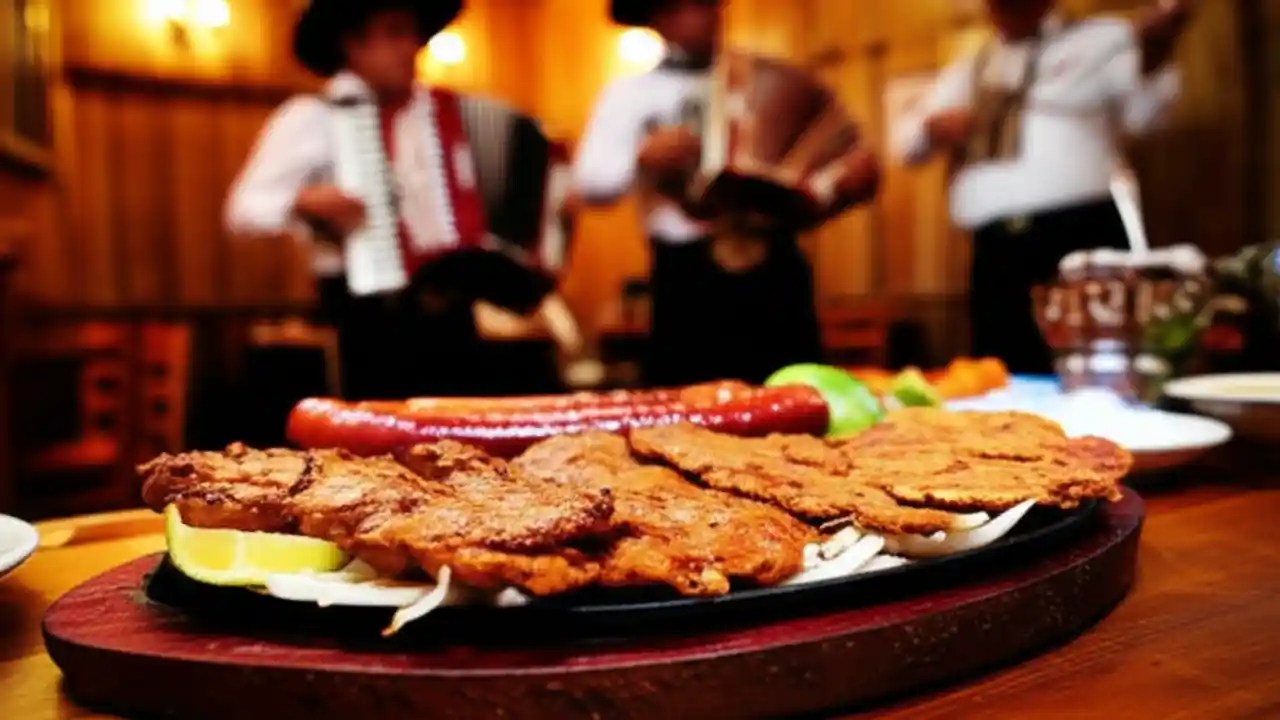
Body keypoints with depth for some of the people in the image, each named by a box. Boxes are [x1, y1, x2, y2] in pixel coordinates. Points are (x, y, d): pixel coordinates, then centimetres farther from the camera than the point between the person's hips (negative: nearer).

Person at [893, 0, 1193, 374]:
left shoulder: (1101, 39, 10)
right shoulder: (966, 72, 23)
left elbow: (1142, 113, -5)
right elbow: (907, 142, 20)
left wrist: (1154, 54, -24)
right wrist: (933, 126, -2)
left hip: (1082, 236, -4)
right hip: (996, 252, 4)